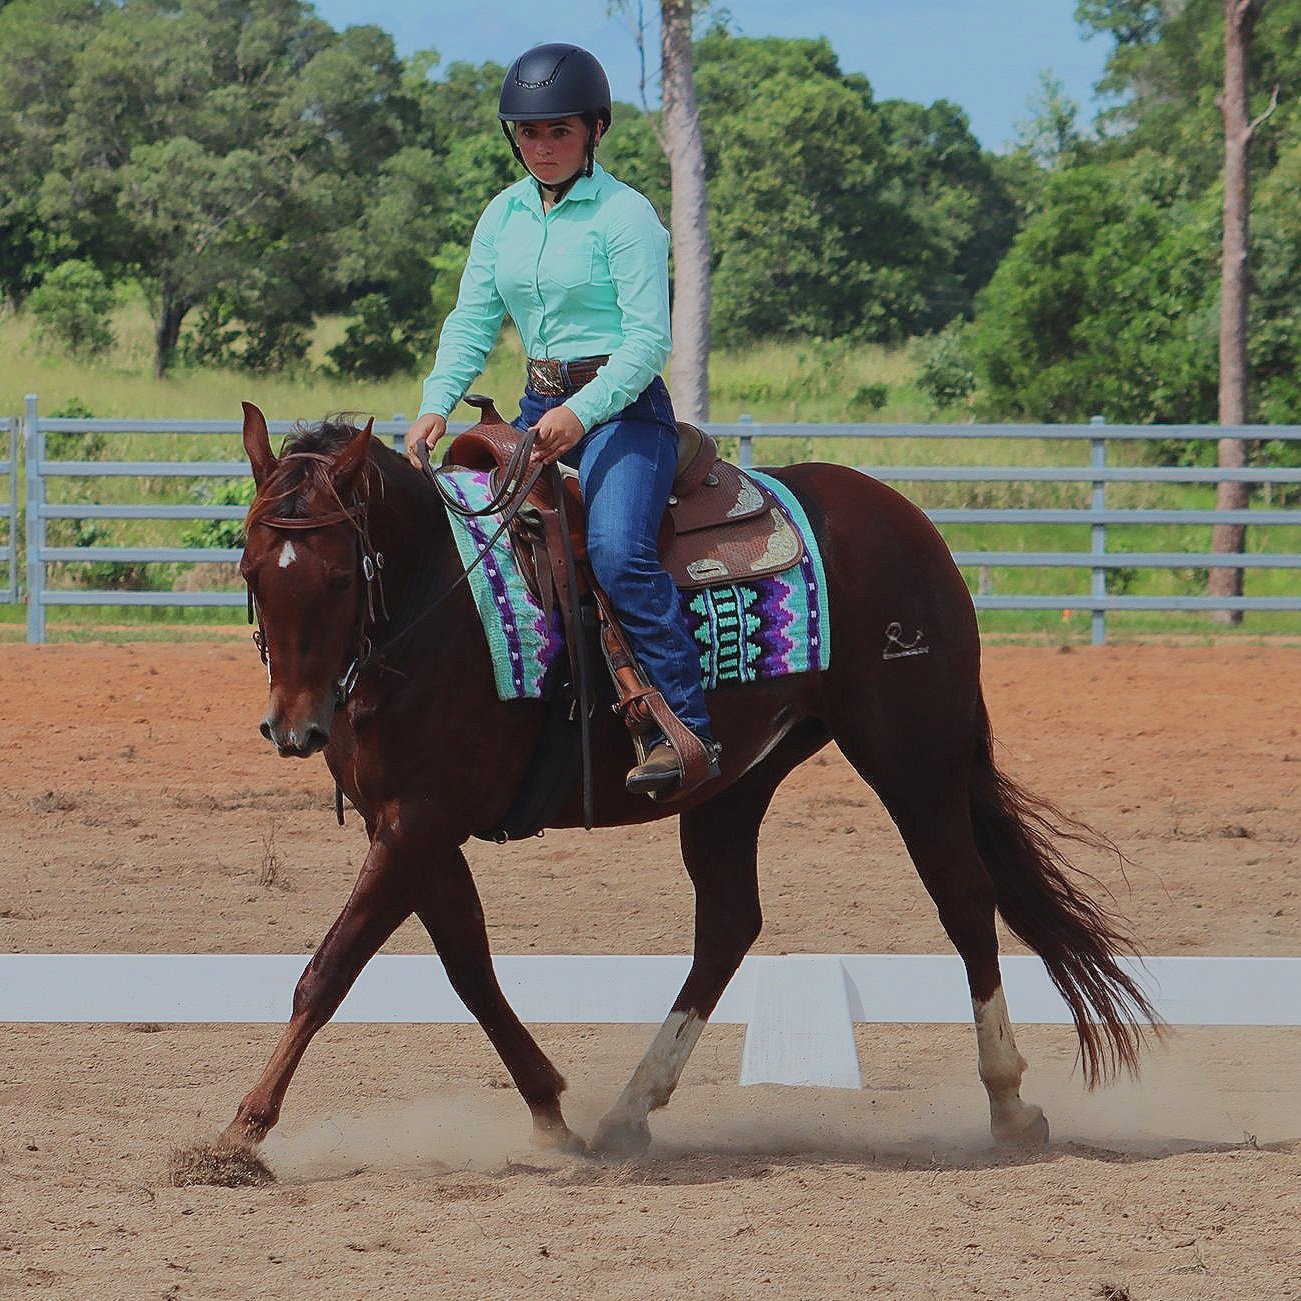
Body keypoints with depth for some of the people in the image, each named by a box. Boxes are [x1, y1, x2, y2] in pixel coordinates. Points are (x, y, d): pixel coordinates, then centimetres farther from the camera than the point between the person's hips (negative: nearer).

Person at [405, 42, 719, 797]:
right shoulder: (504, 217, 10)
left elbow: (648, 339, -15)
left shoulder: (624, 216, -10)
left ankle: (687, 728, -31)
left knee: (618, 549, -30)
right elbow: (473, 321, 9)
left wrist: (583, 413, -28)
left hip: (622, 407, -7)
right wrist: (436, 407, -9)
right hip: (541, 409, 7)